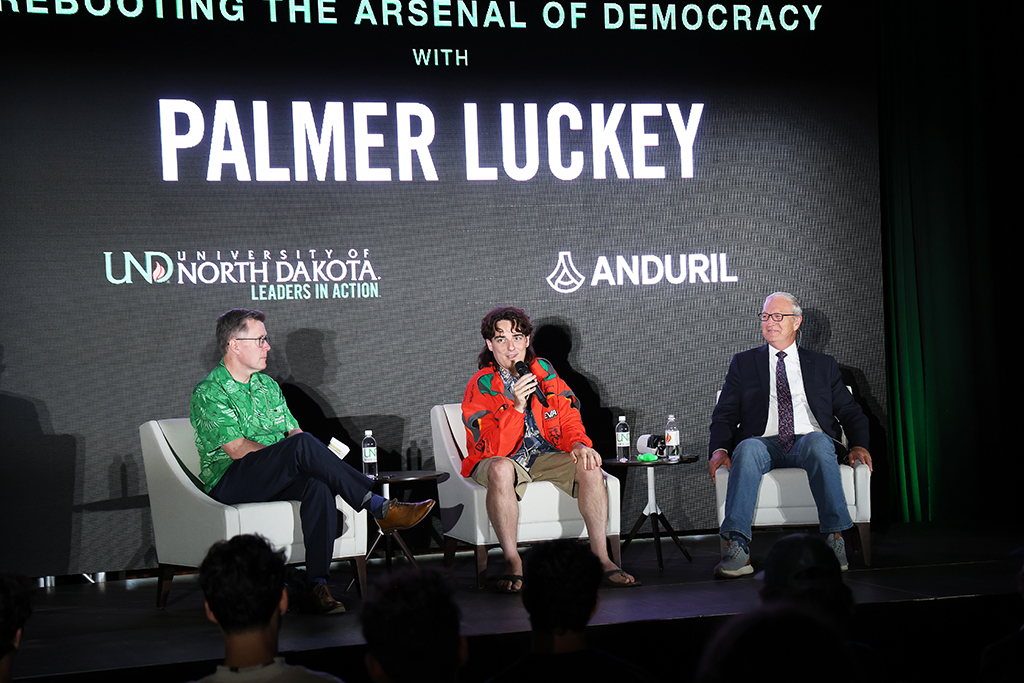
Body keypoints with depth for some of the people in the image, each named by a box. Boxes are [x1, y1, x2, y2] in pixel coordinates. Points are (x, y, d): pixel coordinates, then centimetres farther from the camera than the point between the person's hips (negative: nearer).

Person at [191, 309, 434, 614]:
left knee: (318, 486, -31)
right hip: (229, 482, -6)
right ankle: (380, 508, -29)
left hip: (273, 479, 6)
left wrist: (309, 459, -7)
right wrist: (294, 454, -14)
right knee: (303, 444, -31)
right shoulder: (209, 392, -4)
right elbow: (237, 449, -14)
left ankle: (317, 586, -37)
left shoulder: (267, 385, 20)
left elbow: (292, 430, 16)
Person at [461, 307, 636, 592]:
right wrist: (517, 406, -33)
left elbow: (568, 420, 6)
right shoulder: (480, 387, -12)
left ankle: (601, 559, -18)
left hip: (544, 456, 4)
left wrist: (579, 444, -16)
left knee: (589, 467, -22)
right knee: (501, 469, -39)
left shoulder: (544, 371, 3)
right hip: (500, 460, -4)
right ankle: (512, 564, -31)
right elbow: (493, 449, -22)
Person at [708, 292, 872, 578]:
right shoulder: (743, 363, 21)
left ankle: (834, 539, -37)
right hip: (765, 444, 0)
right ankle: (737, 549, -46)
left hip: (812, 440, 0)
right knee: (747, 448, -36)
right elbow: (725, 415, 13)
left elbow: (850, 412, 18)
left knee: (817, 443, -37)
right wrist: (719, 449, -8)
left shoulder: (823, 365, 22)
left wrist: (859, 446, -3)